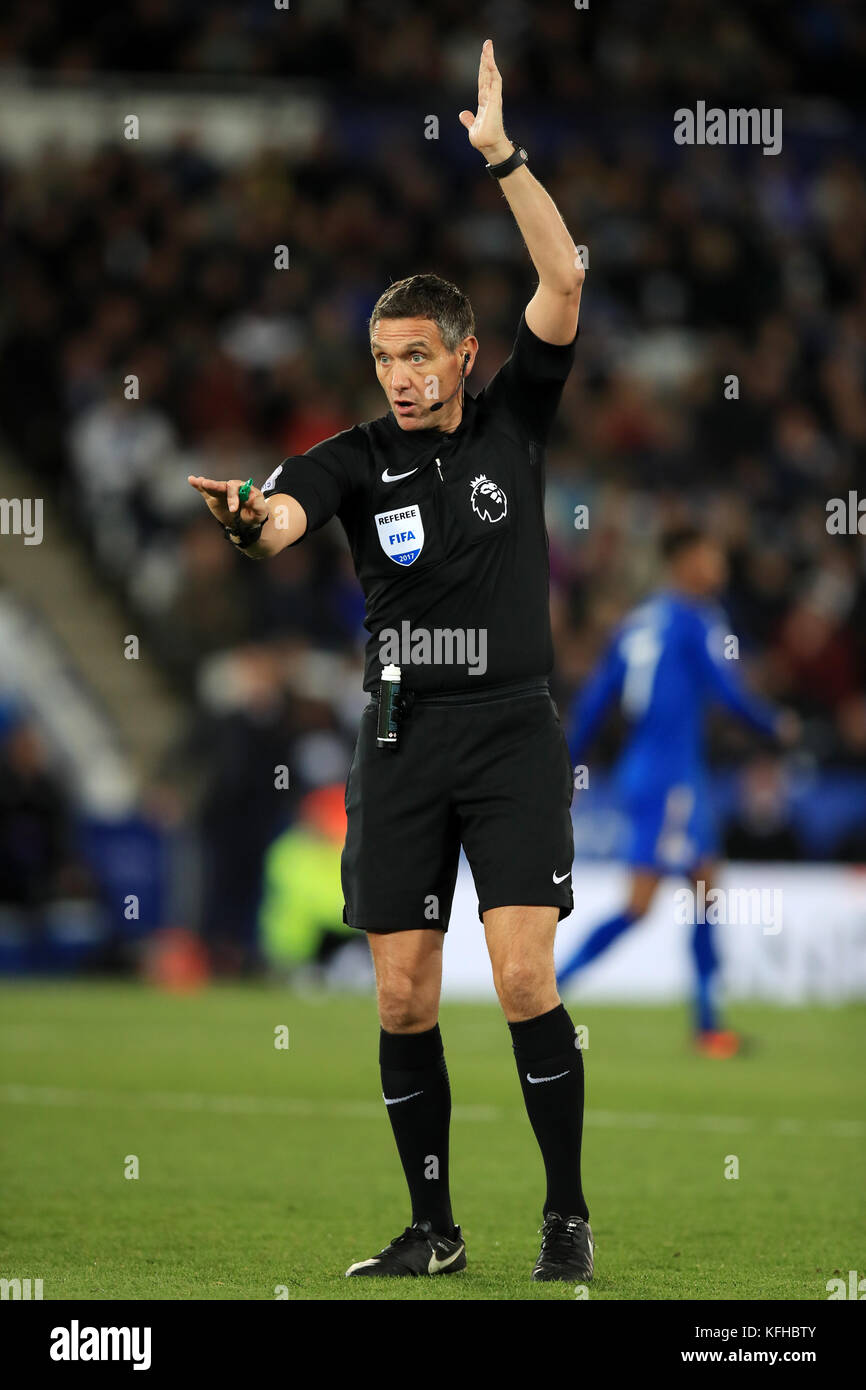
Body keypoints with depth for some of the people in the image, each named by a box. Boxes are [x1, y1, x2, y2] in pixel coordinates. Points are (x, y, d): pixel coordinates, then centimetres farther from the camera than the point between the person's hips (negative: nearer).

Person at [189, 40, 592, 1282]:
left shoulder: (513, 423, 2)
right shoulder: (359, 457, 3)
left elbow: (563, 281, -9)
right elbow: (289, 510, -18)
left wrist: (500, 154, -18)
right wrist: (251, 517, -42)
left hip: (512, 733, -2)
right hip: (401, 737, 2)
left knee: (524, 982, -13)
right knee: (404, 997, 1)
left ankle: (569, 1214, -1)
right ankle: (433, 1230, 13)